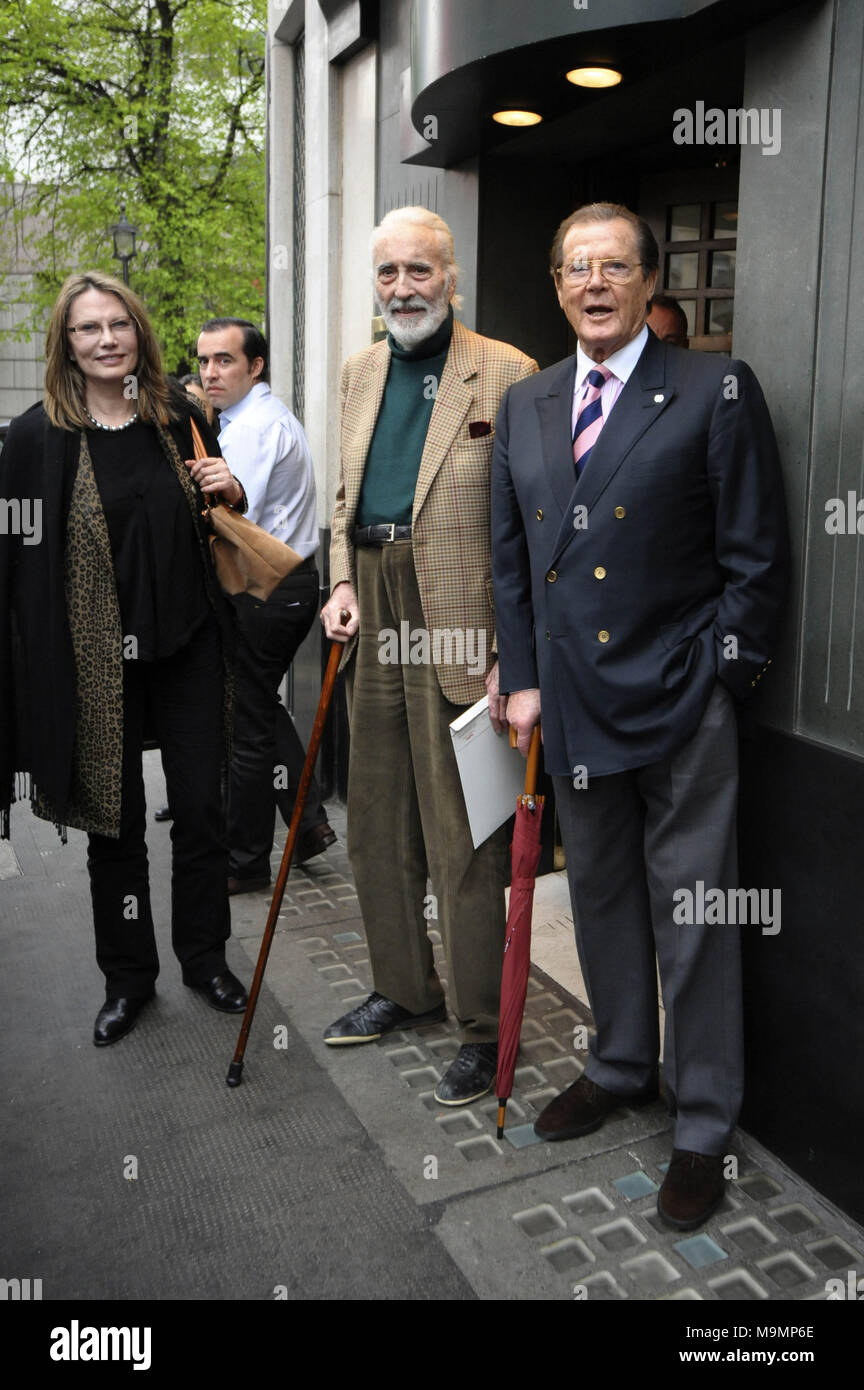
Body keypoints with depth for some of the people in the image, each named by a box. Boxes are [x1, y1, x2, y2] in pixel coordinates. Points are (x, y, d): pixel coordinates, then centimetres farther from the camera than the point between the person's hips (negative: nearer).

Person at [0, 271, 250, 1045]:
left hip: (187, 645, 2)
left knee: (201, 807, 6)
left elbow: (213, 521, 18)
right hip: (96, 658, -2)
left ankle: (205, 957, 27)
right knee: (116, 821, 8)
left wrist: (230, 494, -6)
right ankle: (129, 976, 27)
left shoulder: (178, 418, 4)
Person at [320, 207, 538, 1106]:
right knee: (377, 827, 16)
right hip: (374, 628, 7)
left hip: (458, 635, -7)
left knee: (462, 843, 0)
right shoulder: (360, 372, 15)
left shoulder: (506, 373, -7)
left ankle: (482, 1028, 18)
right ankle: (405, 989, 36)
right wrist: (342, 583, 6)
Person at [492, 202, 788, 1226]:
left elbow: (756, 556, -6)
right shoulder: (525, 404, 11)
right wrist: (523, 679, 6)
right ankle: (620, 1066, 40)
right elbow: (509, 557, 12)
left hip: (681, 705, -5)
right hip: (574, 704, 5)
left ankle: (704, 1127, 23)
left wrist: (719, 675, -9)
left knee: (691, 919, 4)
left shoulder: (715, 391, -5)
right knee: (599, 899, 18)